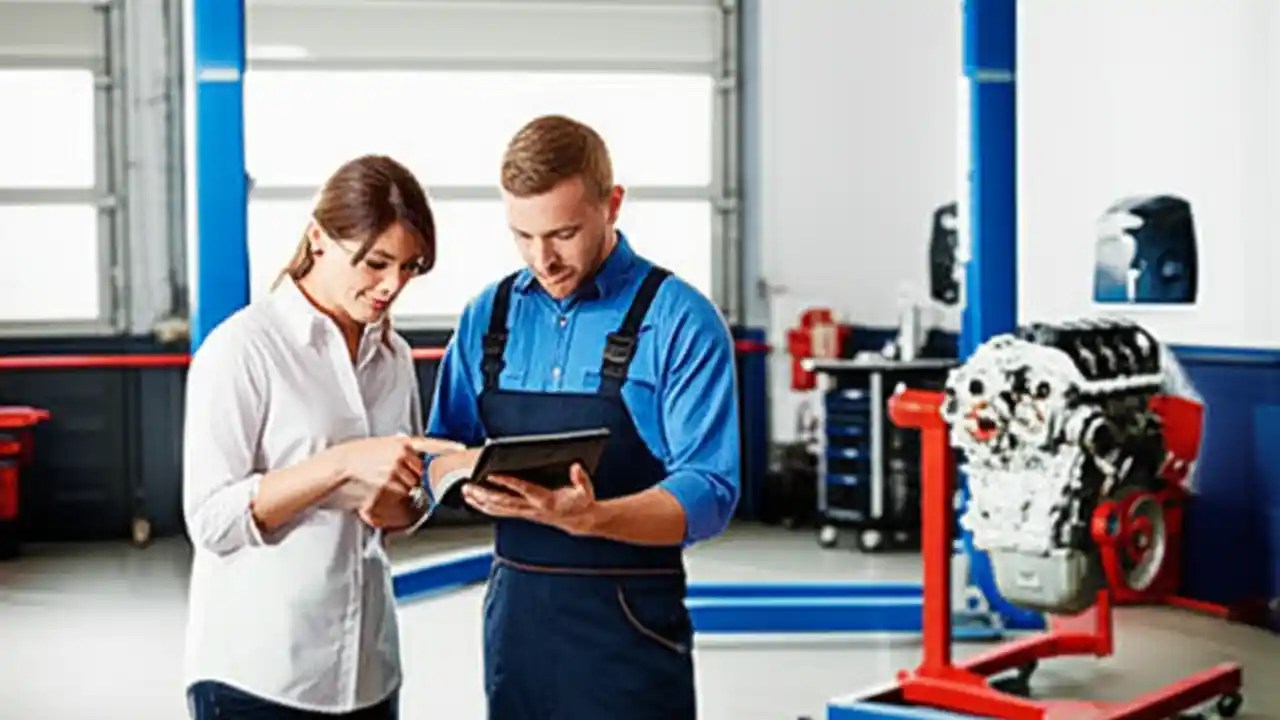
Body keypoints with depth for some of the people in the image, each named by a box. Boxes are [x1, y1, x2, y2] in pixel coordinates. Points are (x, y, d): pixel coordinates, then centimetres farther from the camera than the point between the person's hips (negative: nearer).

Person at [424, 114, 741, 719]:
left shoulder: (680, 320, -10)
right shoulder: (487, 316, 6)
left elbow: (709, 494, -15)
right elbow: (436, 454, 11)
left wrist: (592, 517, -32)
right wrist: (468, 471, -13)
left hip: (628, 626, -4)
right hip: (514, 618, 5)